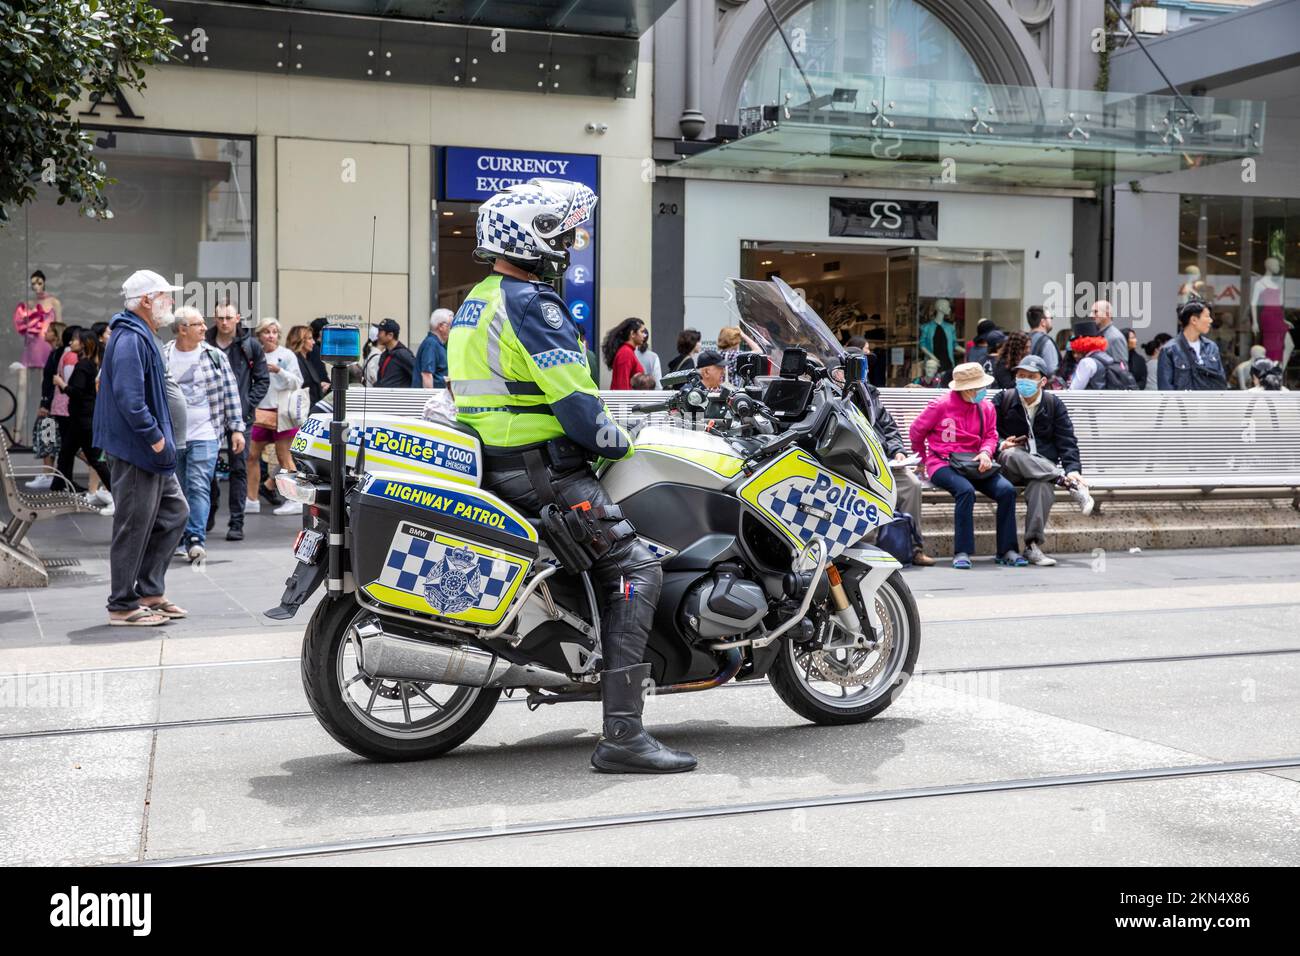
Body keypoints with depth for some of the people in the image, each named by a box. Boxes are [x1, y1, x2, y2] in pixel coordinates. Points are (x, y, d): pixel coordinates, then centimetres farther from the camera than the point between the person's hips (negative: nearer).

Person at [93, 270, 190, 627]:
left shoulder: (142, 337, 16)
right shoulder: (130, 340, -17)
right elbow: (130, 399, -26)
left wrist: (162, 440, 17)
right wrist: (156, 438, -20)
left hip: (150, 452, 11)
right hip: (135, 450, -11)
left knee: (174, 513, 15)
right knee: (134, 527, -3)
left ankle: (150, 592, 21)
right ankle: (123, 606, 6)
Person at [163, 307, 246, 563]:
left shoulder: (215, 356, 3)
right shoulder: (162, 358, 3)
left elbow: (230, 393, 4)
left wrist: (237, 428, -1)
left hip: (204, 435, -2)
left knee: (199, 487, -12)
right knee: (177, 490, 10)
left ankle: (195, 538, -15)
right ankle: (182, 538, 21)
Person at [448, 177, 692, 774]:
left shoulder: (475, 302, 18)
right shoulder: (530, 301, -15)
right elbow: (571, 394, -21)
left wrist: (597, 433, 24)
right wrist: (617, 442, -4)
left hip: (491, 461, 11)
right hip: (541, 468, -11)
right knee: (635, 569, -14)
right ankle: (622, 736, -21)